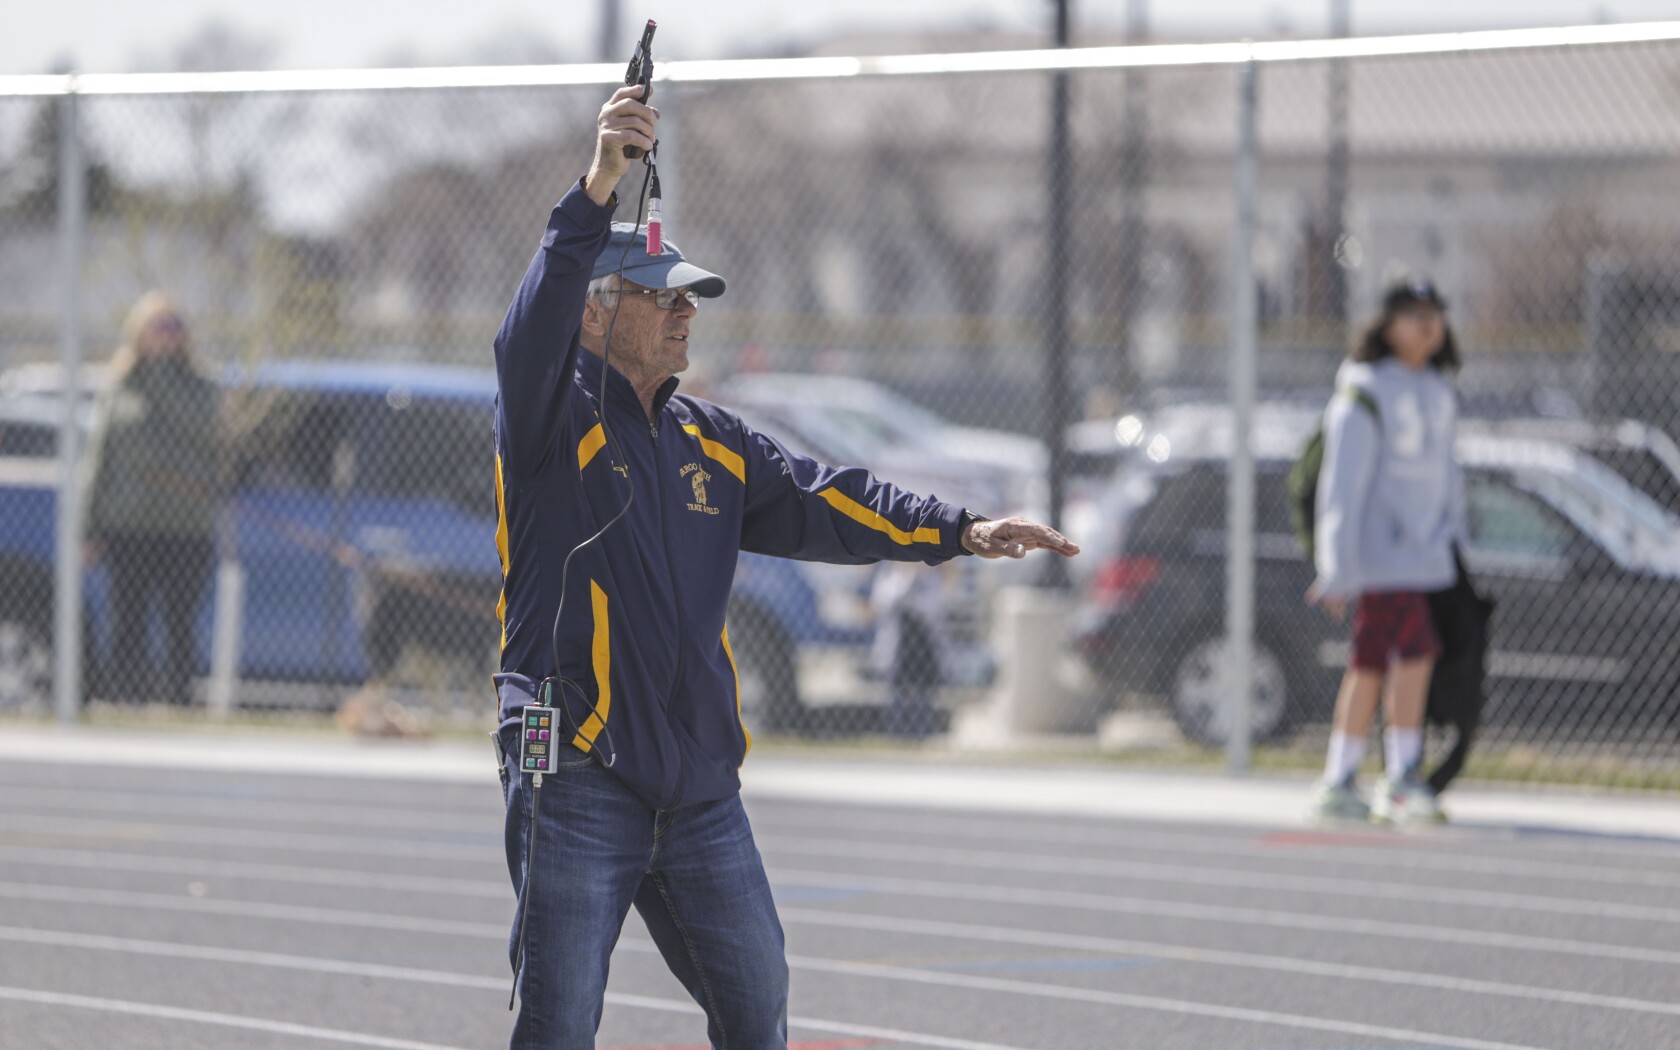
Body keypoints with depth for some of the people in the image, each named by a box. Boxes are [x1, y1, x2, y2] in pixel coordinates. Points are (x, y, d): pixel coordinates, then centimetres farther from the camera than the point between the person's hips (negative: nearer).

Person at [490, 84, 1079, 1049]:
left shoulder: (710, 445, 16)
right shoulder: (554, 422, -5)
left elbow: (822, 501, 15)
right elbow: (533, 333, -24)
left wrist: (957, 532, 2)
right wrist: (598, 193, -38)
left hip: (701, 789, 6)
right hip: (579, 784, -6)